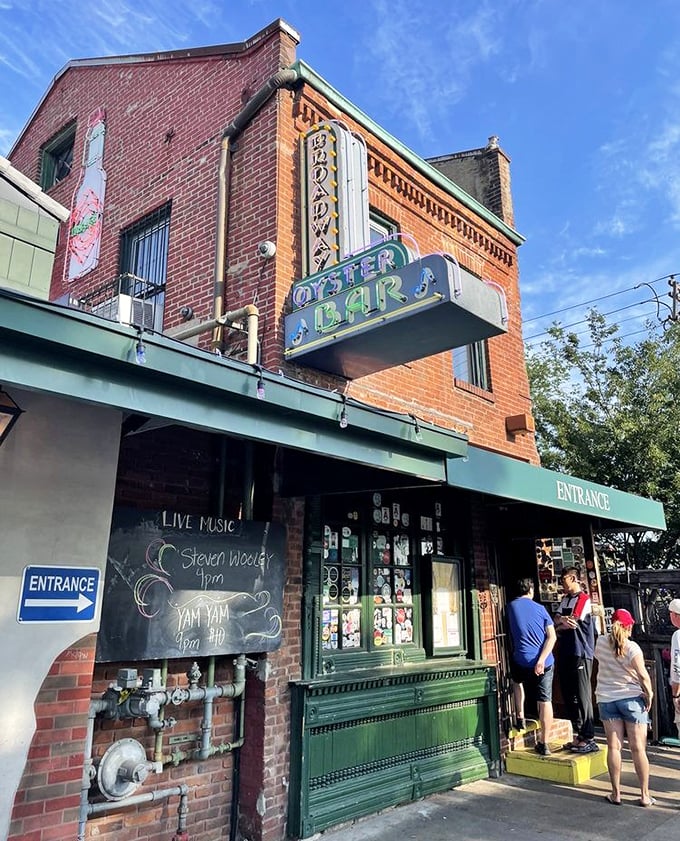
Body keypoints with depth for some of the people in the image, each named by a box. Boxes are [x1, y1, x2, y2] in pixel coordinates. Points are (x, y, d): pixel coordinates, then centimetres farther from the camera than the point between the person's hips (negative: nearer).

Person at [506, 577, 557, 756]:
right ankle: (544, 744, 9)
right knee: (545, 701, 7)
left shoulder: (511, 606, 4)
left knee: (517, 681, 31)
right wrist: (541, 659, -12)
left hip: (522, 661, 0)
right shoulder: (540, 608, 4)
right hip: (545, 662, 1)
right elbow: (552, 636, -5)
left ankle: (520, 717, 23)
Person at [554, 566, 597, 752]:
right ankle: (578, 736, 21)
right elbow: (557, 619, 8)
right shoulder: (565, 599, 17)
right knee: (568, 696, 11)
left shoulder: (584, 599, -8)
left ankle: (589, 739, 2)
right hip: (565, 653, 8)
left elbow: (571, 623, -14)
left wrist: (559, 626, 3)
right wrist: (563, 620, -13)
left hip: (580, 654, -8)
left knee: (582, 697, -5)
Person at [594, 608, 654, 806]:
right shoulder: (632, 647, -15)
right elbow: (643, 675, -17)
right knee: (638, 748, 6)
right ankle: (645, 795, 13)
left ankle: (616, 793, 11)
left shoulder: (600, 643, -2)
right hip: (632, 699, -3)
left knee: (613, 747, 6)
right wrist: (649, 694, -3)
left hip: (606, 699, 3)